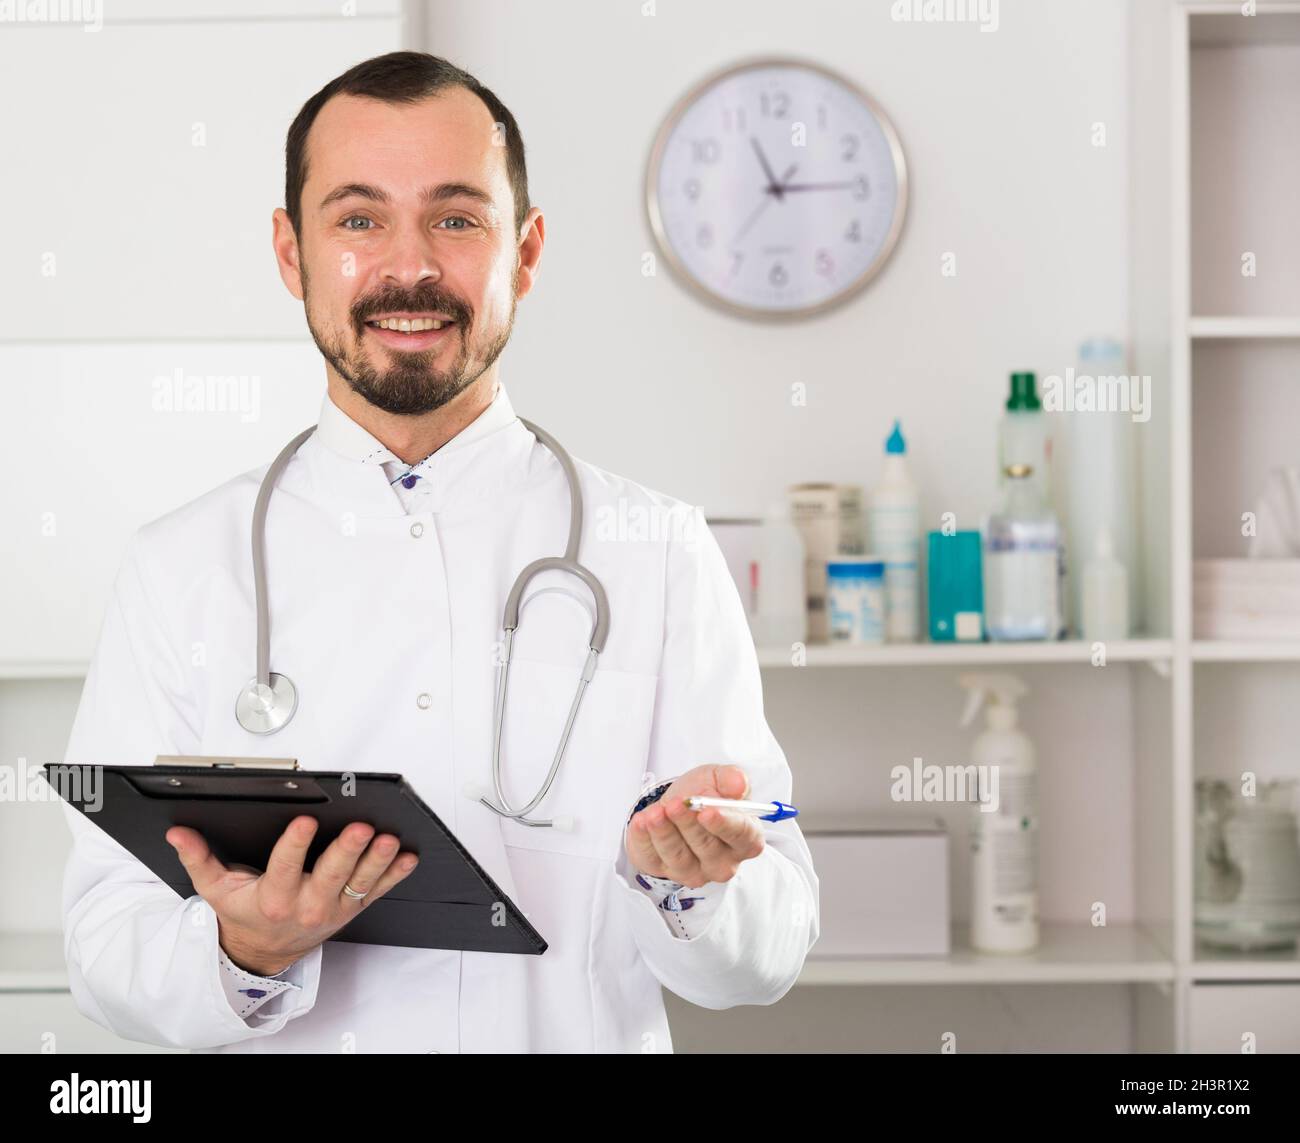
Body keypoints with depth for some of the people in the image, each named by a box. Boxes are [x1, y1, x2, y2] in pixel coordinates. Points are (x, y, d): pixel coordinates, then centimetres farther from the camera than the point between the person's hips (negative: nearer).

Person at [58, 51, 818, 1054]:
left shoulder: (660, 552, 3)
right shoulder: (181, 569, 3)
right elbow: (107, 950, 0)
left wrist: (691, 881, -17)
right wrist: (244, 953, -19)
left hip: (586, 1039, 0)